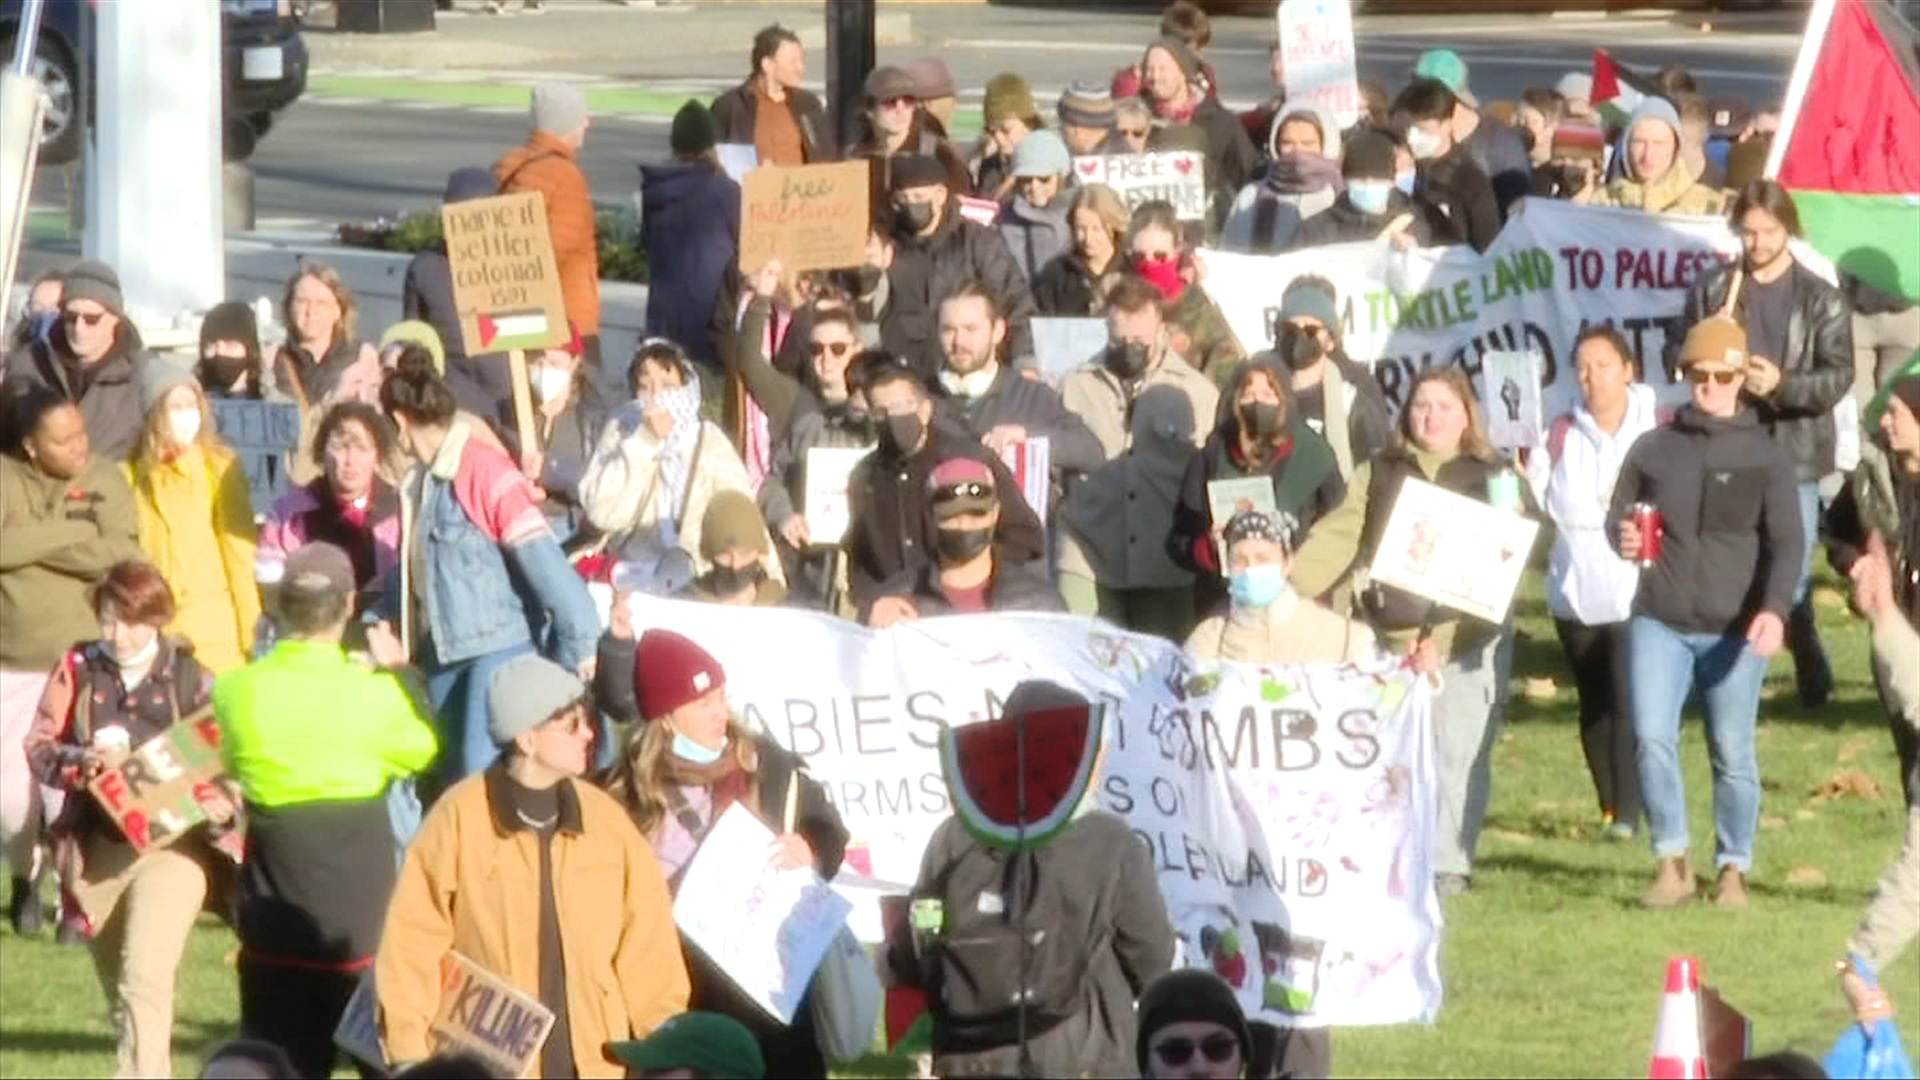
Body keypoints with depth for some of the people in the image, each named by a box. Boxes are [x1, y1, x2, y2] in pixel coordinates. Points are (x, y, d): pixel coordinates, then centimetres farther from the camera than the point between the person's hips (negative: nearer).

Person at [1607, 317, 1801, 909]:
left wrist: (1774, 608, -21)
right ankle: (1672, 863, -4)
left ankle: (1734, 869, 16)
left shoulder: (1766, 457, 2)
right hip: (1659, 622, 2)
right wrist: (1624, 536, -10)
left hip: (1735, 631, -2)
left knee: (1732, 752, 4)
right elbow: (1616, 516, 16)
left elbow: (1786, 543, -4)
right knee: (1652, 737, -12)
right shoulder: (1653, 448, 9)